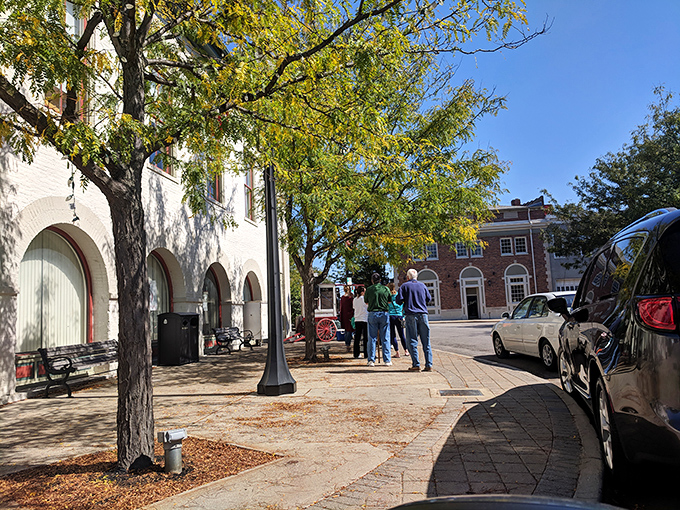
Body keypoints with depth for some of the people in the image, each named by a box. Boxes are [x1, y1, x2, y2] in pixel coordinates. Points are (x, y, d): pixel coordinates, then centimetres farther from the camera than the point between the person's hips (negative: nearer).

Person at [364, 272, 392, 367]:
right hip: (384, 314, 0)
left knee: (372, 338, 5)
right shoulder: (386, 289, 1)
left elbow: (366, 303, 10)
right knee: (385, 338, 5)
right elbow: (389, 302, 11)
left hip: (372, 314, 0)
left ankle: (371, 360, 3)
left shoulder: (369, 289, -1)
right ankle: (387, 360, 5)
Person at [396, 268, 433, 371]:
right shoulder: (422, 285, 11)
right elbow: (428, 298, 17)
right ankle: (429, 365, 4)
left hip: (411, 315, -2)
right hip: (423, 314, 3)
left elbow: (399, 300, -5)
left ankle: (416, 365, -2)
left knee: (412, 341, 2)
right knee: (426, 341, 6)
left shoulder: (404, 286, 2)